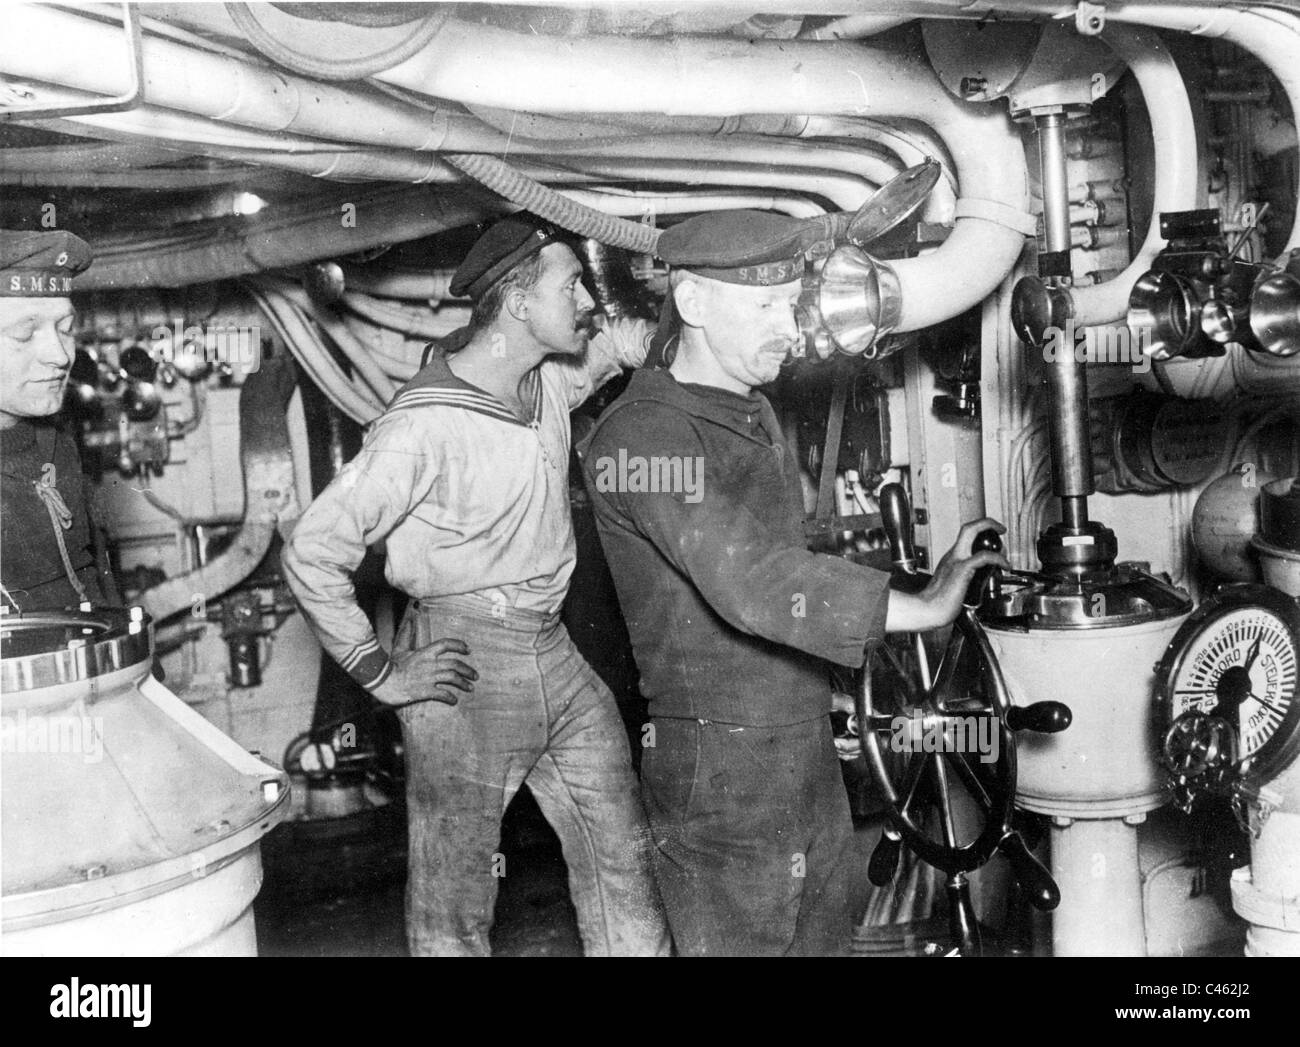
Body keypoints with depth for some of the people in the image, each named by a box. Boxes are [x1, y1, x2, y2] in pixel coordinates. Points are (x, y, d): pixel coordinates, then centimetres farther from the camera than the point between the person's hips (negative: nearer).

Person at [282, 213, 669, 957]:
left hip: (557, 657, 7)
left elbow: (618, 347, 26)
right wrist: (379, 672, -13)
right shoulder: (428, 425, -19)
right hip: (464, 670, -7)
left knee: (624, 862, 13)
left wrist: (630, 341, 3)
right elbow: (312, 552, -17)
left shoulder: (551, 382, 4)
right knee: (455, 901, 7)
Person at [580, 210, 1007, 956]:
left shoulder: (758, 416, 13)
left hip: (810, 759, 9)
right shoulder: (646, 435, -19)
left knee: (826, 938, 18)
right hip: (721, 775, -9)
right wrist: (925, 608, -27)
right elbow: (753, 583, -30)